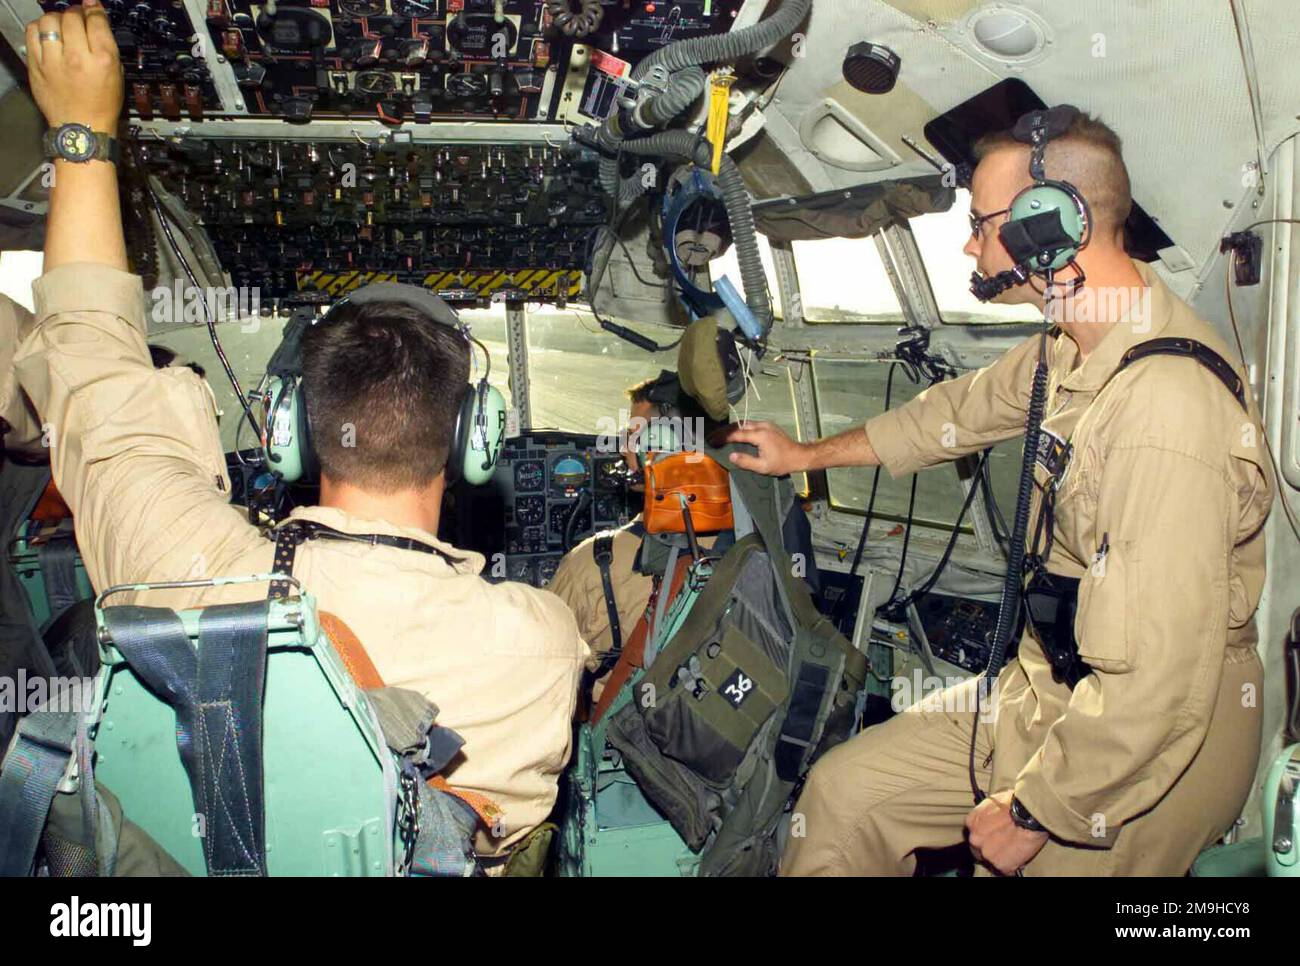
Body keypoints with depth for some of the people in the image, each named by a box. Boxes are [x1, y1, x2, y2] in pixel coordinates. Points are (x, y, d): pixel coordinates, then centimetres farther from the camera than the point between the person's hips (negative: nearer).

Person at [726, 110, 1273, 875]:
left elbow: (1152, 685, -30)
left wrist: (1036, 811, -16)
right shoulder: (1076, 342, -1)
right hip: (1050, 688, 8)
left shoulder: (1166, 410, -31)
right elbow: (963, 410, 17)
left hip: (1147, 752, -8)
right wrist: (804, 455, 28)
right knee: (844, 793, 8)